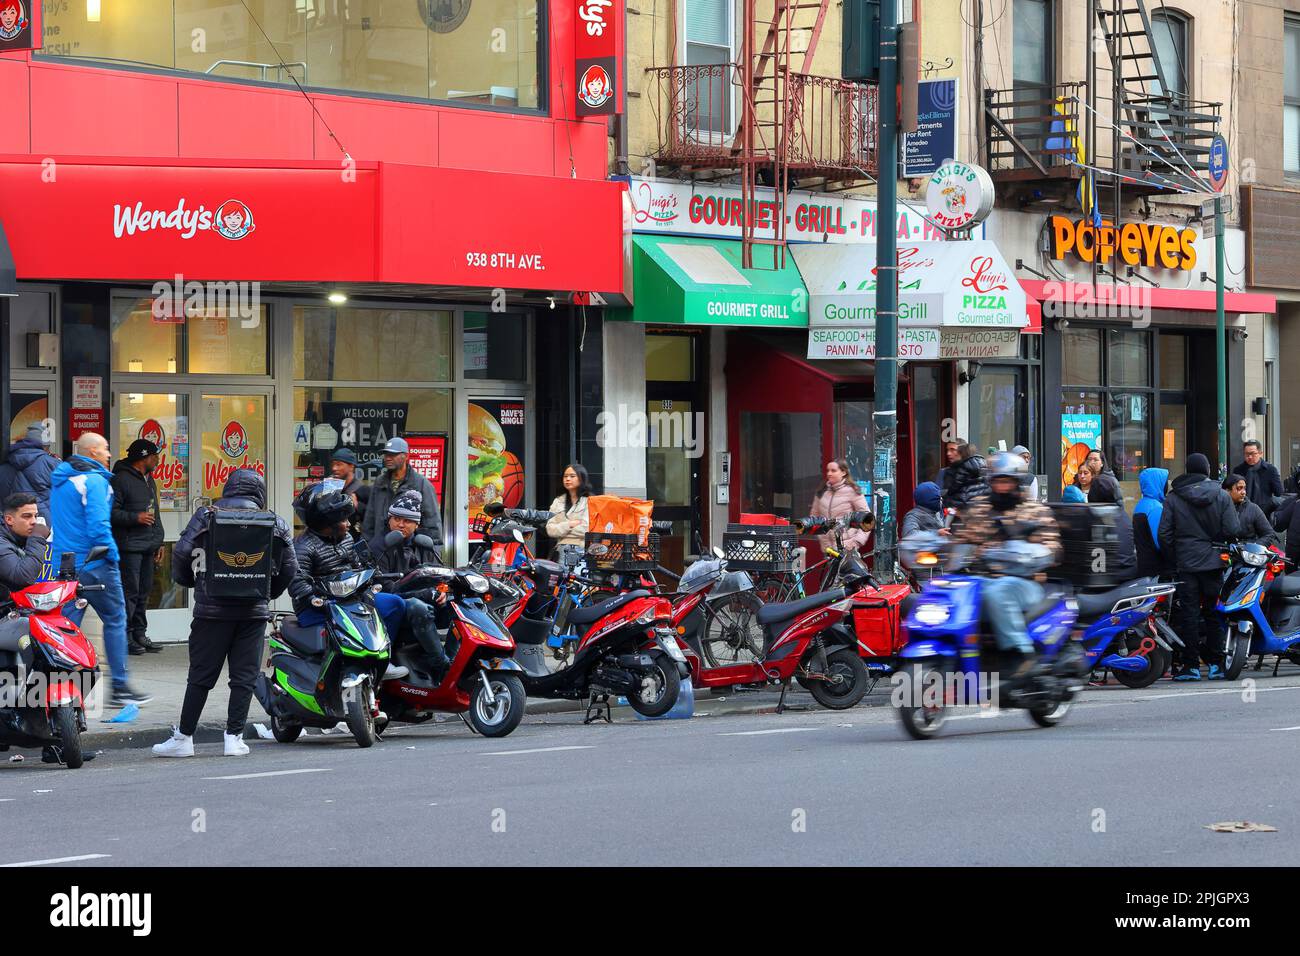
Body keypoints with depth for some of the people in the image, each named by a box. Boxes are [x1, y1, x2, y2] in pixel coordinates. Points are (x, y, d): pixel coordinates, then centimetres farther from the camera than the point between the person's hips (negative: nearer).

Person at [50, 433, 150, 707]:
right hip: (93, 565, -8)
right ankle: (119, 687, 2)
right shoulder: (95, 481, -13)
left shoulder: (59, 481, 16)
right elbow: (97, 524, -21)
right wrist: (112, 555, -11)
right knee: (115, 620, 1)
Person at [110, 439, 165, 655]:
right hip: (129, 546, -9)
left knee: (144, 591, 10)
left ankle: (139, 633, 16)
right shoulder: (121, 480, -9)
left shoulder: (149, 480, 20)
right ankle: (124, 636, -6)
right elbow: (110, 512, -14)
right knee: (129, 592, -9)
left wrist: (158, 542, 23)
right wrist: (135, 518, -19)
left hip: (148, 547, 9)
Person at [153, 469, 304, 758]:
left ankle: (184, 737, 6)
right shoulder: (275, 525, 8)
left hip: (213, 609, -1)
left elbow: (182, 553, -5)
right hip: (254, 611, 1)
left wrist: (186, 579, 15)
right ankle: (234, 737, 4)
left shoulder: (206, 516, 3)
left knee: (201, 676, 4)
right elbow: (289, 571, 8)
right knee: (244, 676, 7)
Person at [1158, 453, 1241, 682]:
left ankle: (1191, 664, 0)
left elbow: (1165, 533, -3)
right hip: (1214, 562, 1)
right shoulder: (1221, 496, -1)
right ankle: (1216, 663, 9)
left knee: (1189, 614, 1)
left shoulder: (1173, 498, -1)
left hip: (1186, 564, -1)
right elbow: (1231, 530, -5)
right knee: (1213, 612, 9)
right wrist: (1216, 541, 13)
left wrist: (1173, 557, 8)